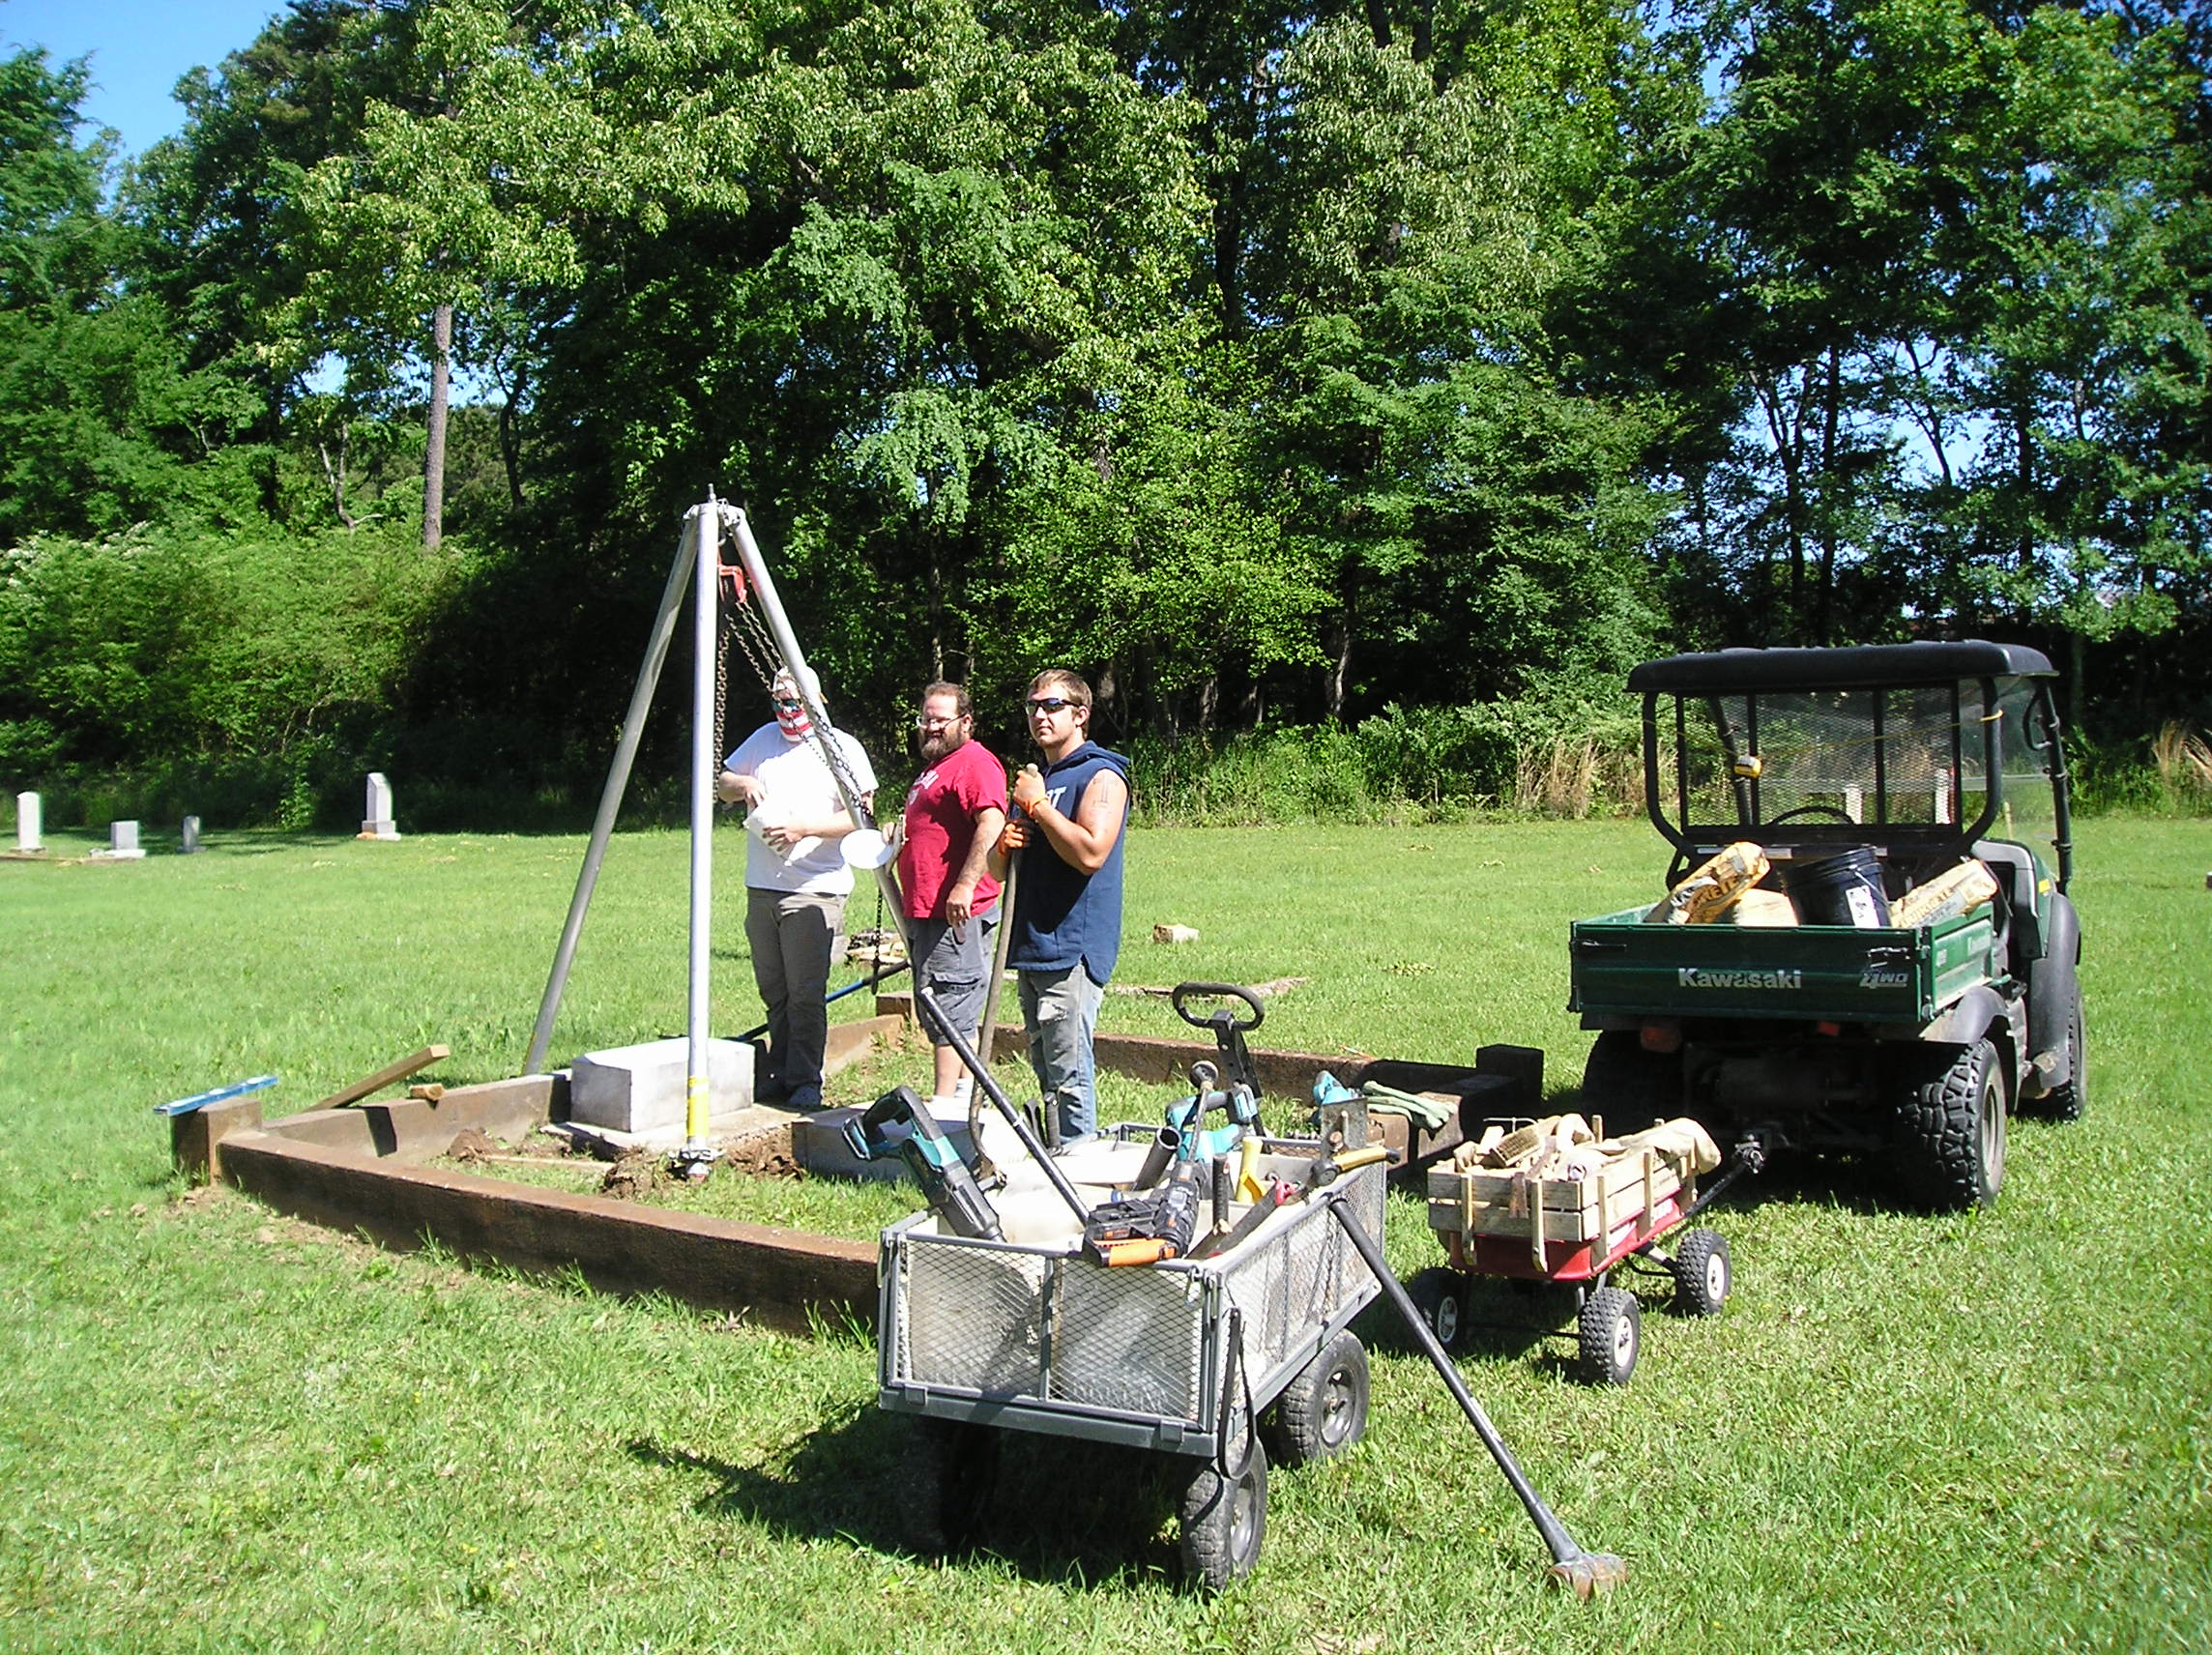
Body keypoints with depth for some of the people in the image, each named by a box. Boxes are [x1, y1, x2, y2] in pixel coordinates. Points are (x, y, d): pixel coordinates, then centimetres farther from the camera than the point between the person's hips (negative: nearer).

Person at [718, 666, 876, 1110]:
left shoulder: (843, 747, -2)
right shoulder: (763, 739, 14)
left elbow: (861, 815, -8)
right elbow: (723, 786, 22)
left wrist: (804, 829, -19)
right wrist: (743, 784, -1)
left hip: (815, 890, -6)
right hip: (761, 887, 6)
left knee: (806, 993, -8)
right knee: (773, 991, 11)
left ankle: (805, 1081, 0)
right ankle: (780, 1075, 20)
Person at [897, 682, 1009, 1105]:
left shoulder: (974, 763, -12)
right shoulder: (935, 766, 23)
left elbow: (991, 825, -26)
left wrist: (964, 886, -31)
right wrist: (901, 833, 22)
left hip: (956, 912, -11)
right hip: (925, 912, 11)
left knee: (949, 1008, -9)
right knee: (942, 1011, 16)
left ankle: (944, 1102, -7)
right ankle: (965, 1092, 24)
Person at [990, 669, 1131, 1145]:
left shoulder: (1100, 776, -6)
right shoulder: (1034, 779, 21)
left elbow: (1091, 853, -23)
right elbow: (999, 871, 25)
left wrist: (1038, 805, -14)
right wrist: (1005, 844, 2)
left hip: (1073, 948, -9)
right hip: (1031, 946, 9)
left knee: (1069, 1072, -8)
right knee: (1045, 1071, 14)